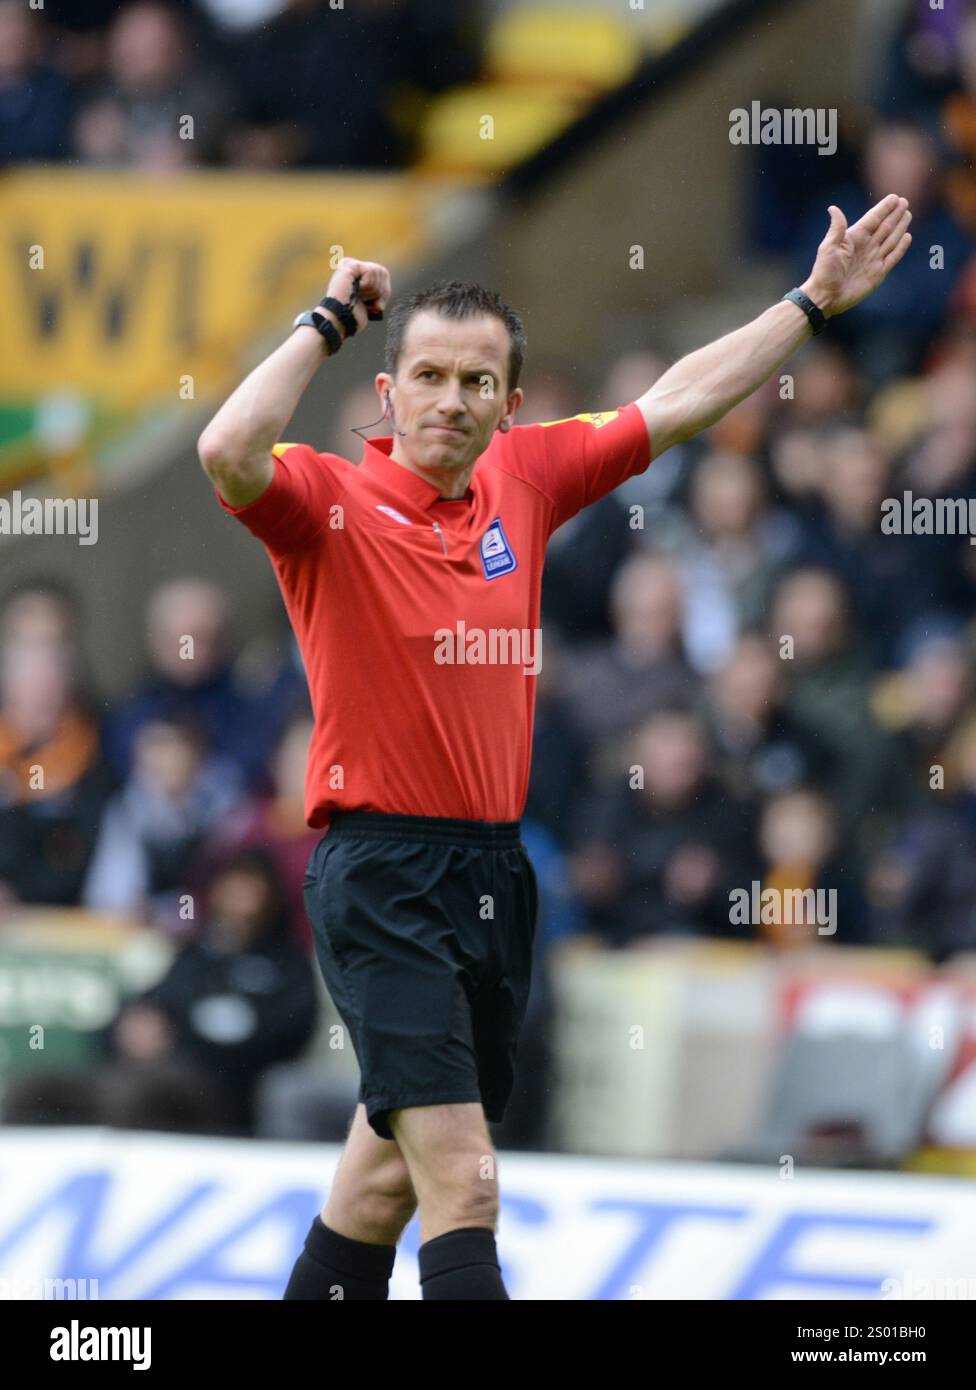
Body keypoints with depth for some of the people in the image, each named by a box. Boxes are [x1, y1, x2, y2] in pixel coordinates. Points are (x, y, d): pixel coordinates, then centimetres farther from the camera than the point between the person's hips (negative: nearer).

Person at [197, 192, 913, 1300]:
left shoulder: (525, 482, 9)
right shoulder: (330, 502, -8)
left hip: (494, 873, 7)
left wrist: (817, 299, 21)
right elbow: (228, 453, -29)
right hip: (381, 874, -7)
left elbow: (677, 401, 18)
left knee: (390, 1170, 16)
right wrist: (328, 323, -19)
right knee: (463, 1183, -16)